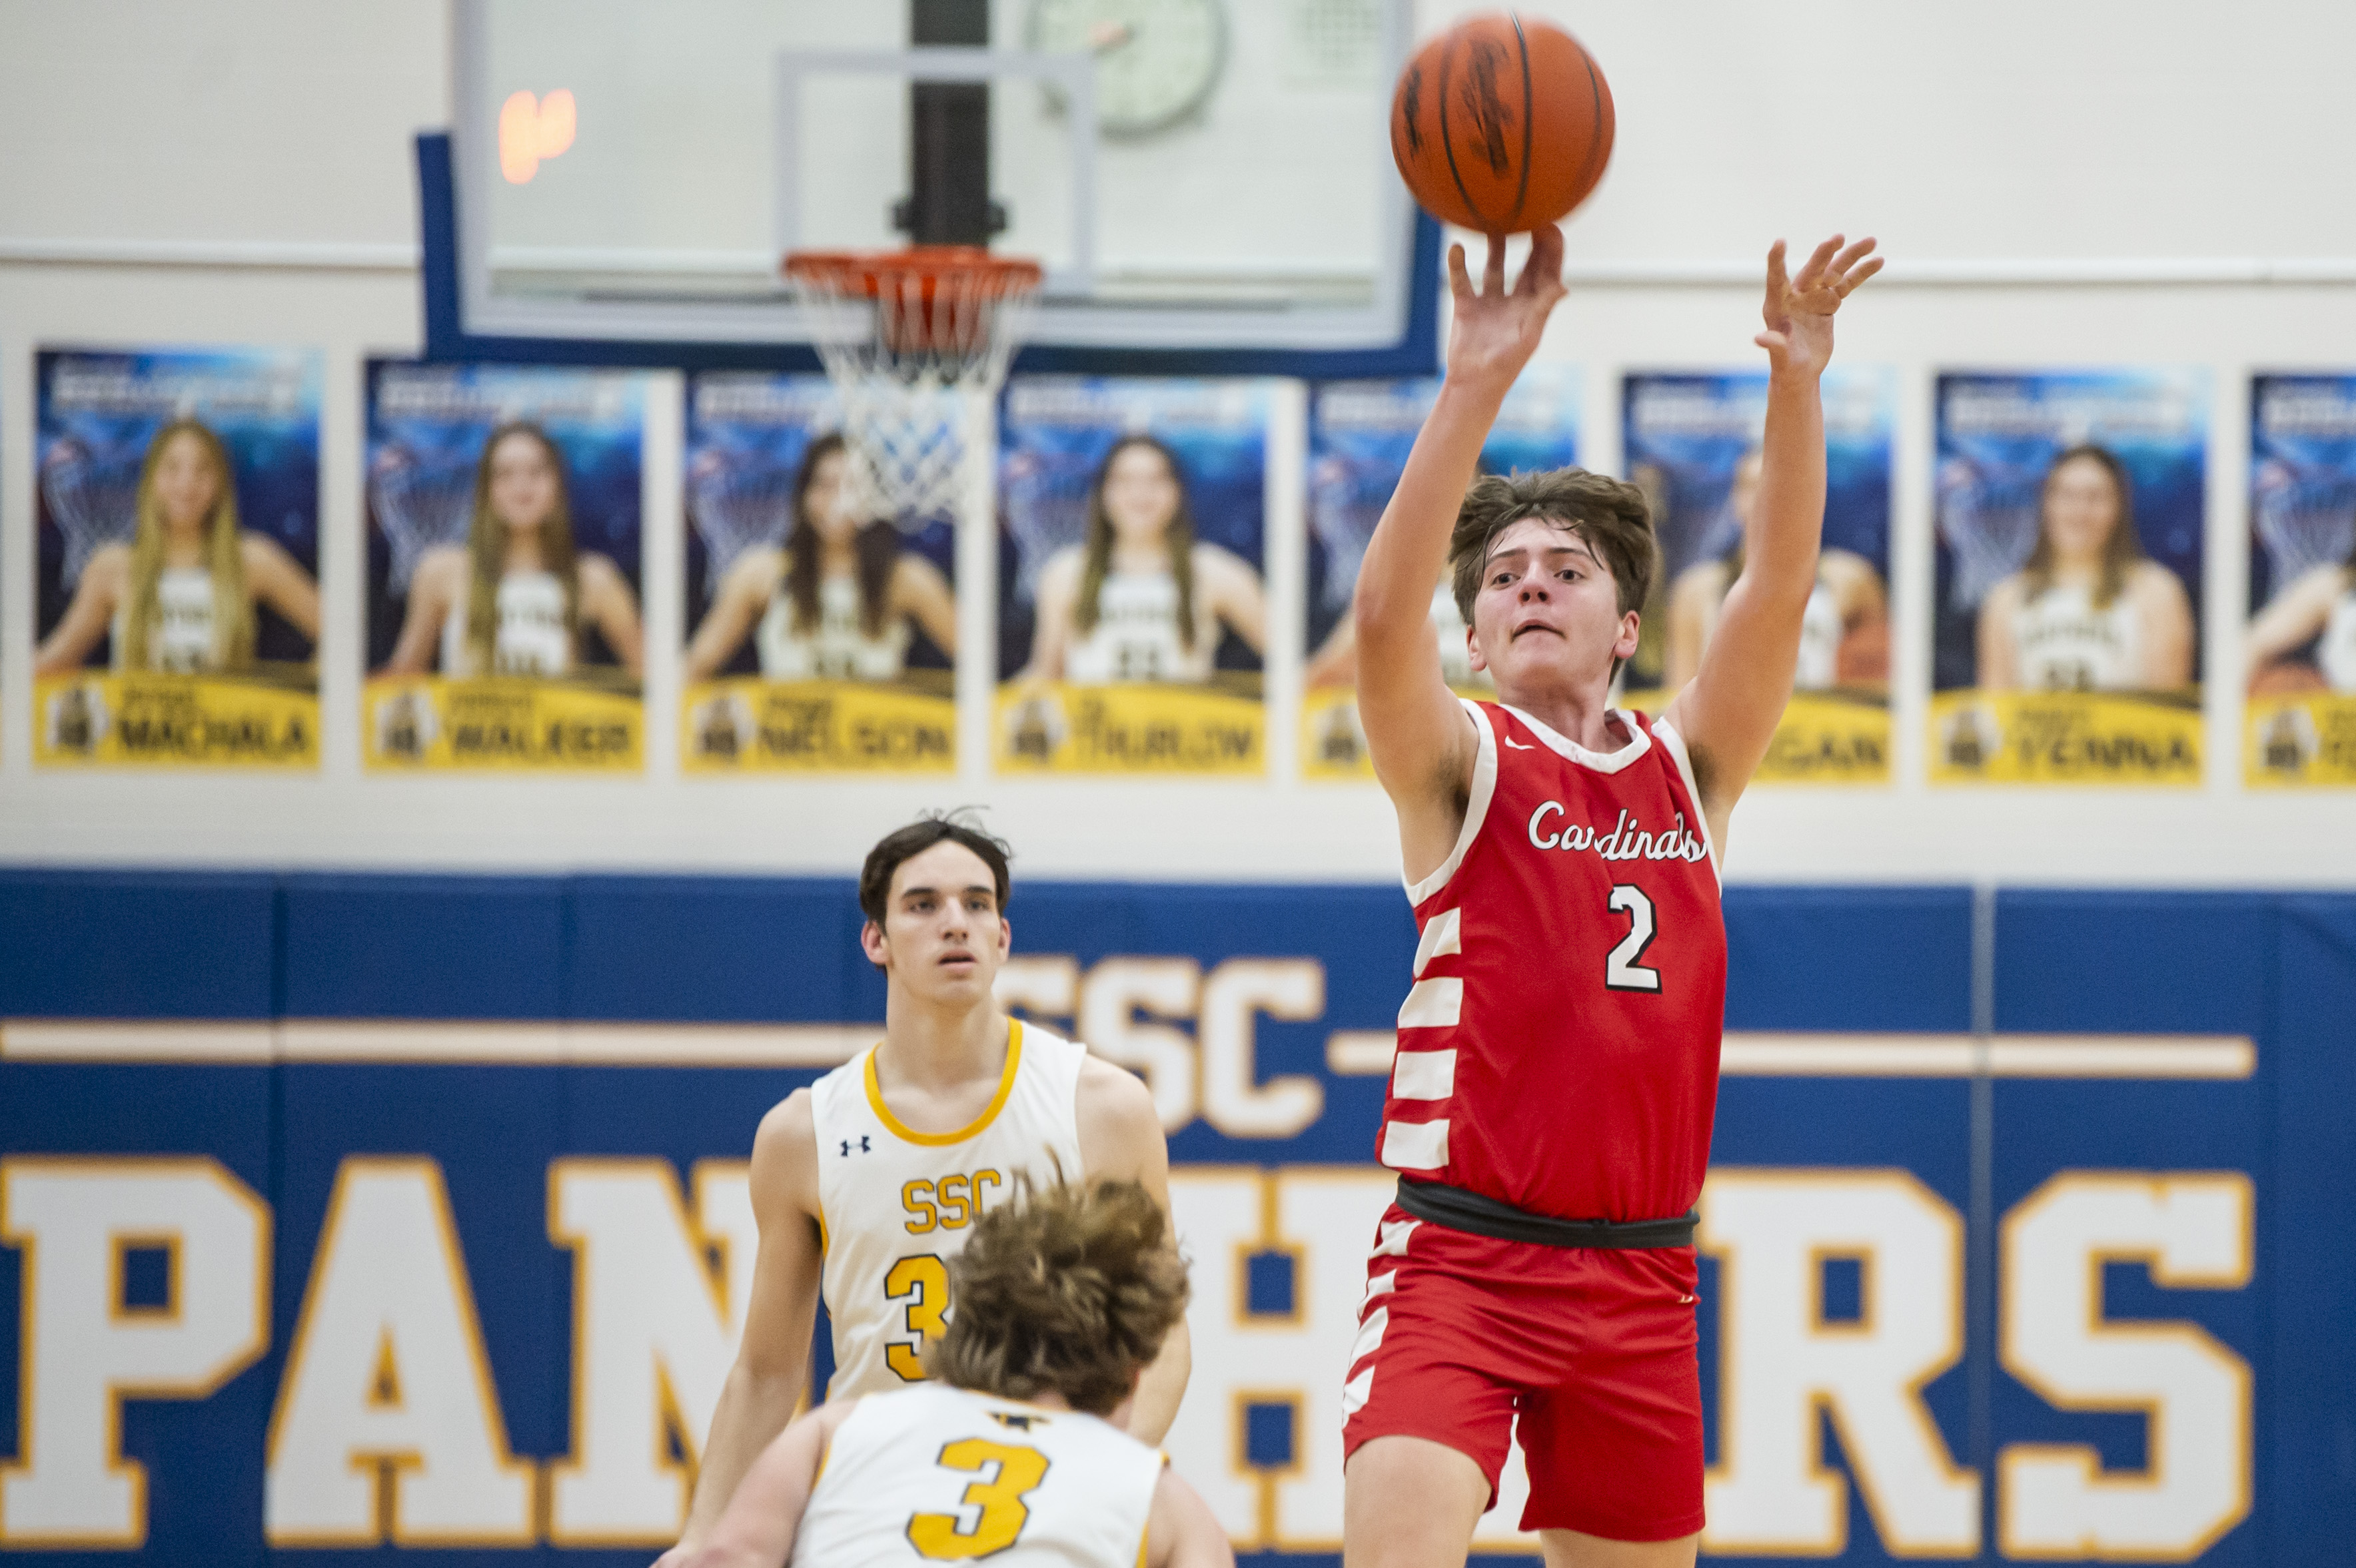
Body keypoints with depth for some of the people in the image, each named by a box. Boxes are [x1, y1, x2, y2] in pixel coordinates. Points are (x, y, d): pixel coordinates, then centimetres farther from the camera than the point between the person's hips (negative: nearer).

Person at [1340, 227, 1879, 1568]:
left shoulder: (1691, 770, 11)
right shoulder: (1459, 764, -1)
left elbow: (1778, 591, -2)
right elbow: (1386, 612, -19)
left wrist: (1797, 383, -15)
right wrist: (1479, 383, -28)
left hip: (1638, 1272, 5)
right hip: (1461, 1252, -4)